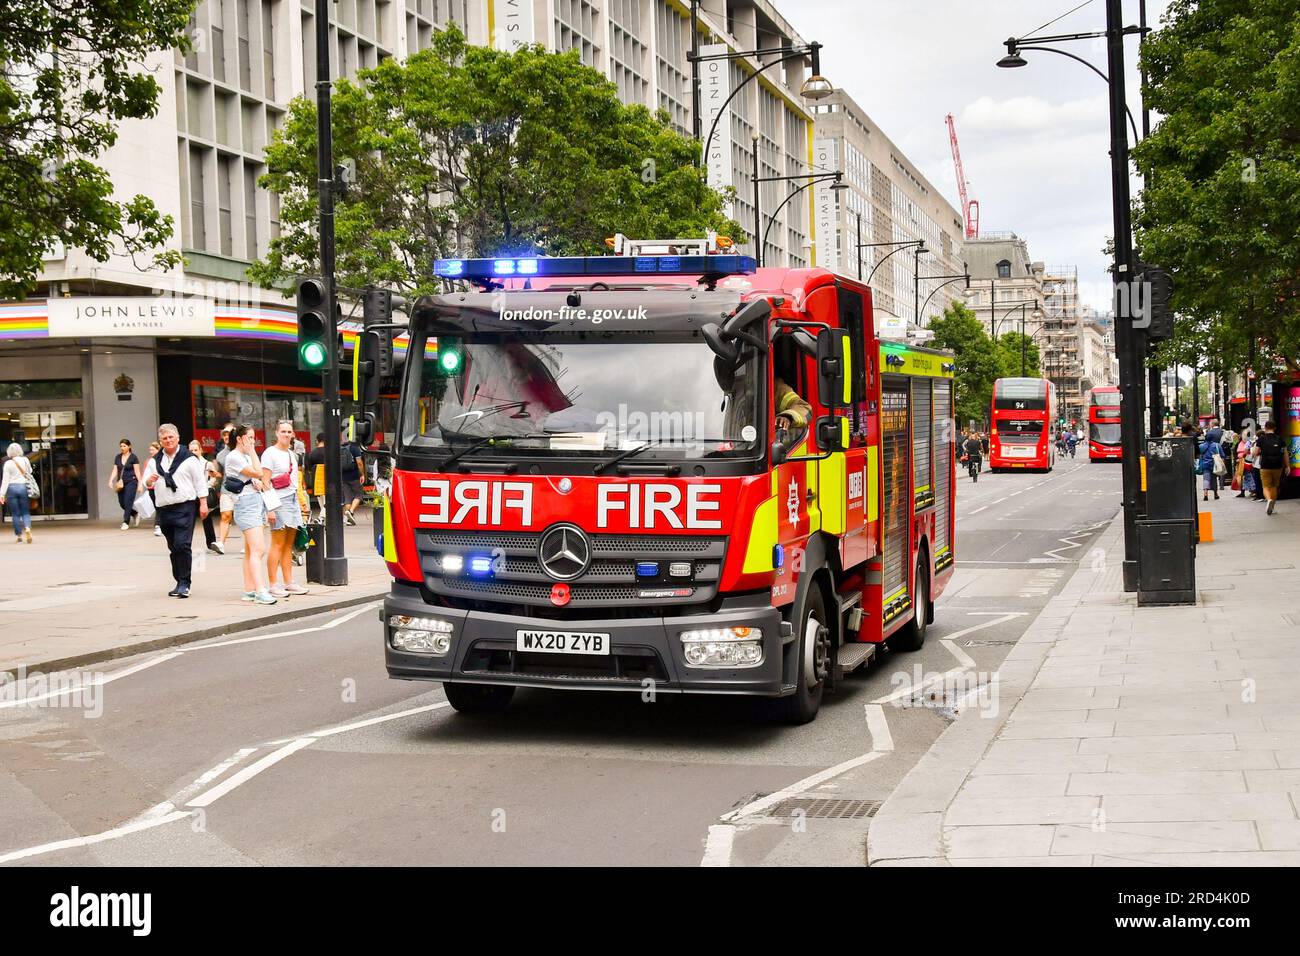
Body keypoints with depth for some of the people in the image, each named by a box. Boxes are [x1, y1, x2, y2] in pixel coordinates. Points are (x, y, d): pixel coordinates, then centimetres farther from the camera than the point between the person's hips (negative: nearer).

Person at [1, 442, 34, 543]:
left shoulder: (8, 463, -6)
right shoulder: (25, 460, 0)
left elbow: (5, 479, -7)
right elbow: (30, 471, 14)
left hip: (12, 488, -2)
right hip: (23, 487, 2)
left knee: (15, 514, 5)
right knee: (25, 512, 6)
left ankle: (19, 536, 7)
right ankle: (27, 528, -22)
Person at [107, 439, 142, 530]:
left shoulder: (133, 457, -4)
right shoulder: (118, 457, 10)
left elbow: (137, 471, -5)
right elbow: (115, 470, 10)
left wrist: (140, 483, -8)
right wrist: (111, 480, -3)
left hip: (131, 482, -5)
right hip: (121, 483, 6)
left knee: (128, 502, -10)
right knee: (122, 503, 4)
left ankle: (126, 522, -5)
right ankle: (136, 514, 26)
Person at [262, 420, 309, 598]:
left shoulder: (291, 454, 18)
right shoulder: (270, 453, -5)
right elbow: (265, 482, -10)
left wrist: (298, 501, 21)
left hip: (293, 500, 7)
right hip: (279, 501, -7)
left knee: (288, 545, 9)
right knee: (278, 544, -9)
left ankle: (288, 582, 12)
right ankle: (273, 585, -7)